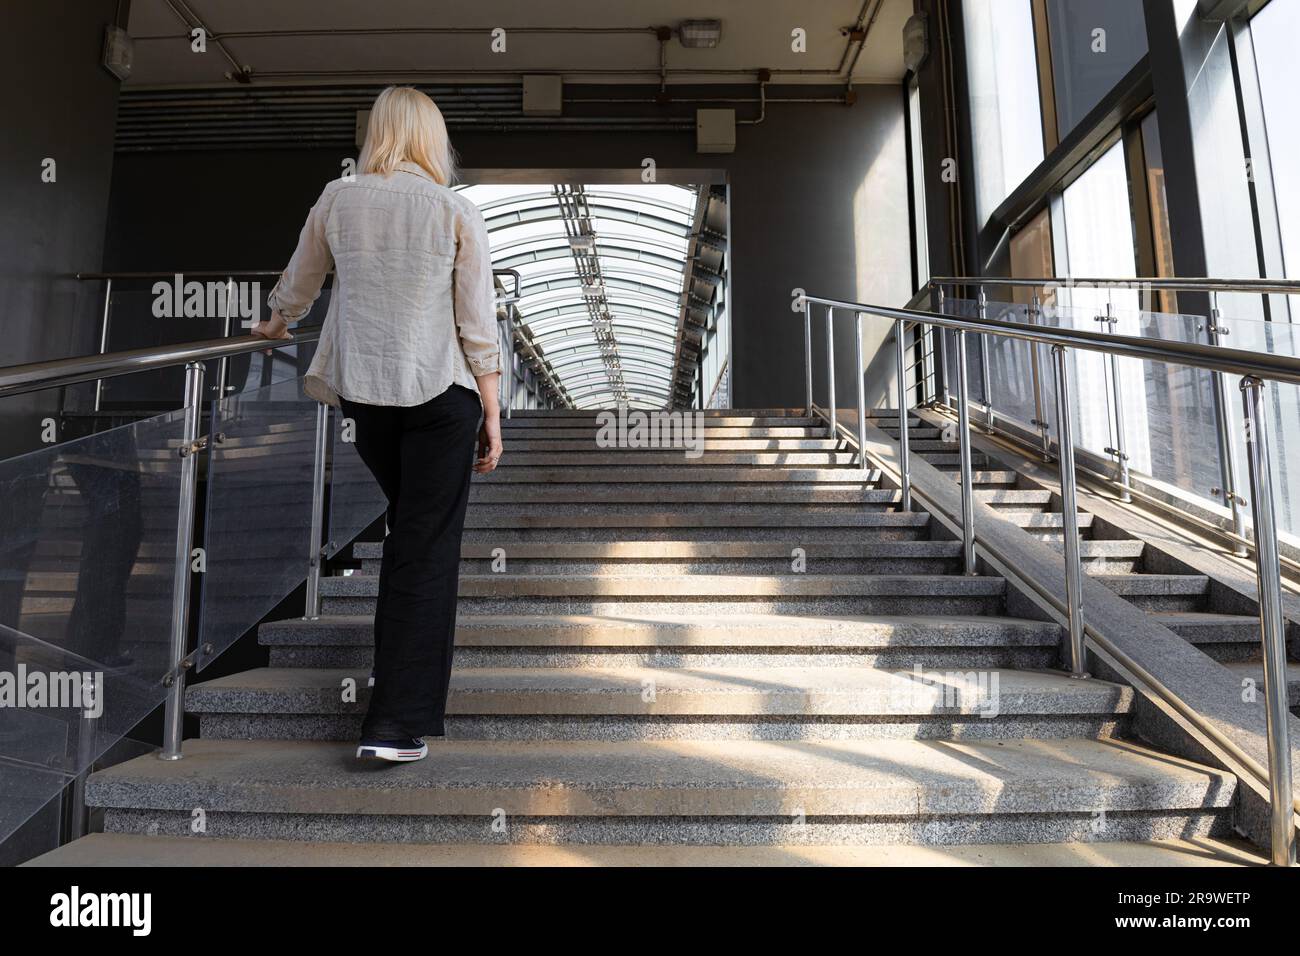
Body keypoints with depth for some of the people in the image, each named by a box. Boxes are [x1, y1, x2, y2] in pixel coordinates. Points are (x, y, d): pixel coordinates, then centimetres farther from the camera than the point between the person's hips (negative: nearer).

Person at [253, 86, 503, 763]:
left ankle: (394, 668, 36)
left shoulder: (337, 200, 5)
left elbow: (296, 288, 19)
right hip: (440, 393, -3)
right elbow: (478, 327, -5)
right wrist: (492, 415, 1)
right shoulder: (458, 213, -3)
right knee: (428, 548, 1)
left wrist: (273, 327, 40)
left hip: (363, 392, 4)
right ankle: (397, 724, 3)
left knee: (406, 528, 23)